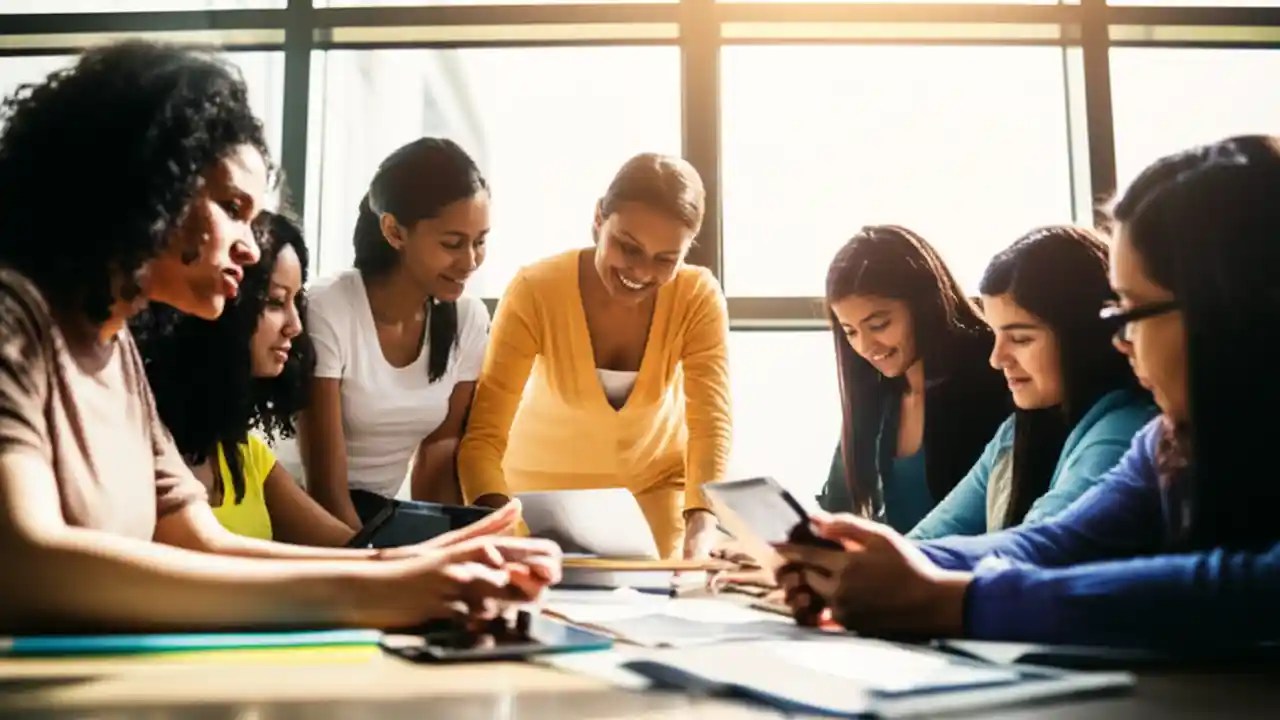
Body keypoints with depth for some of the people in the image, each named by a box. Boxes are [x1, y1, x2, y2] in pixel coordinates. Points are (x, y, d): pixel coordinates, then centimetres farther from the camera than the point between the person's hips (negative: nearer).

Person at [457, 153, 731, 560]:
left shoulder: (699, 297, -21)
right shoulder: (535, 291, -27)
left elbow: (712, 423, -28)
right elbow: (483, 434, -31)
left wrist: (701, 525, -47)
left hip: (656, 482, 1)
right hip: (546, 487, -1)